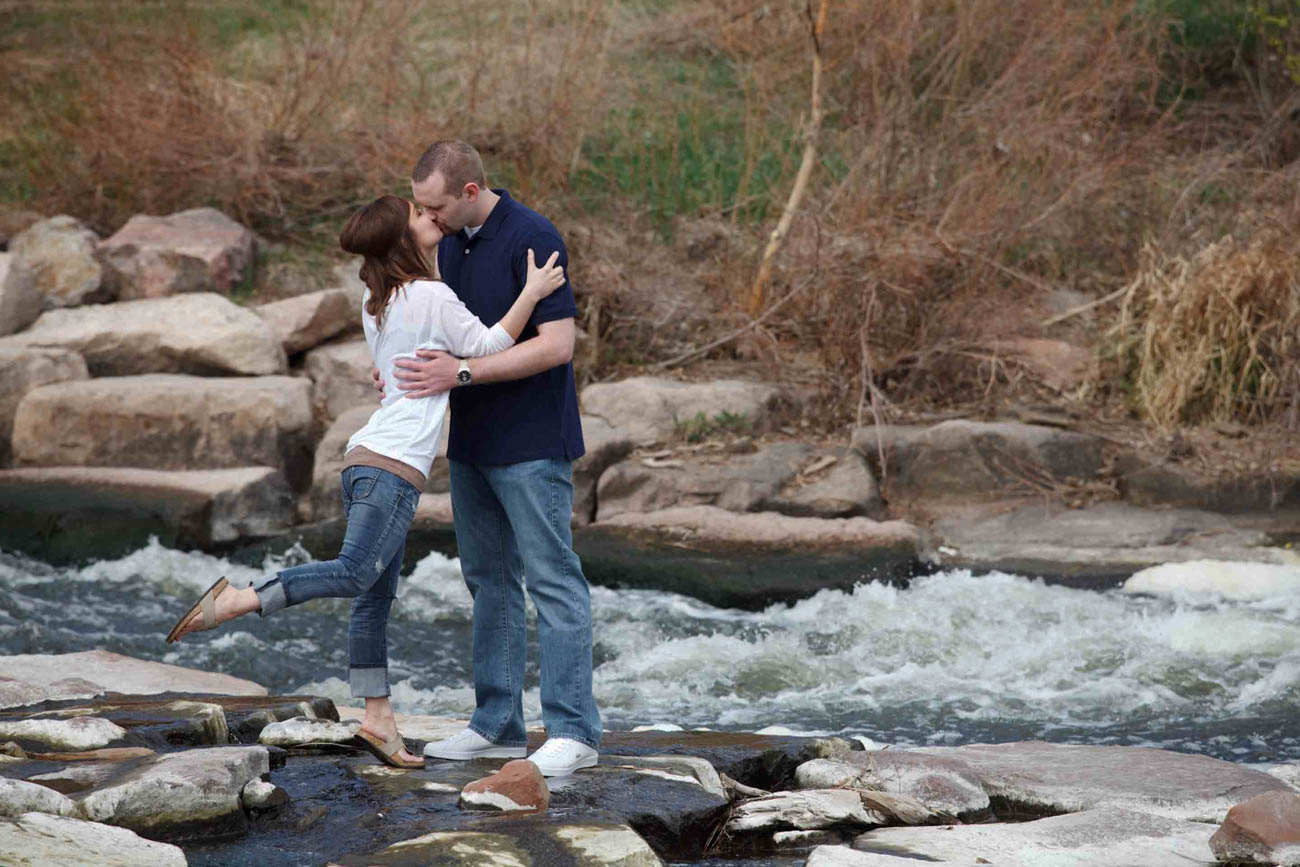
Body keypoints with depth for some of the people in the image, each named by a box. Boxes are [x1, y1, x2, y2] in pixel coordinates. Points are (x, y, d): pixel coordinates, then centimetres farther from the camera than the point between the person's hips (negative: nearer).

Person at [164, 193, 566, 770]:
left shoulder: (376, 303, 18)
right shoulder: (432, 297, -6)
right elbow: (487, 349, -4)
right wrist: (532, 292, 0)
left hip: (366, 460, 9)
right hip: (394, 464, -9)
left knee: (378, 595, 8)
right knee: (356, 573, -18)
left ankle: (377, 719, 9)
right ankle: (232, 603, -25)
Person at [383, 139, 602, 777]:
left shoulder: (532, 240, -18)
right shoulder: (452, 245, 9)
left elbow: (557, 345, -23)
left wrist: (460, 373, -26)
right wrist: (414, 372, 0)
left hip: (532, 444, -9)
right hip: (472, 442, 9)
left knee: (552, 580, -7)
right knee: (489, 580, 11)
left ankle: (573, 731, -6)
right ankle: (497, 724, 17)